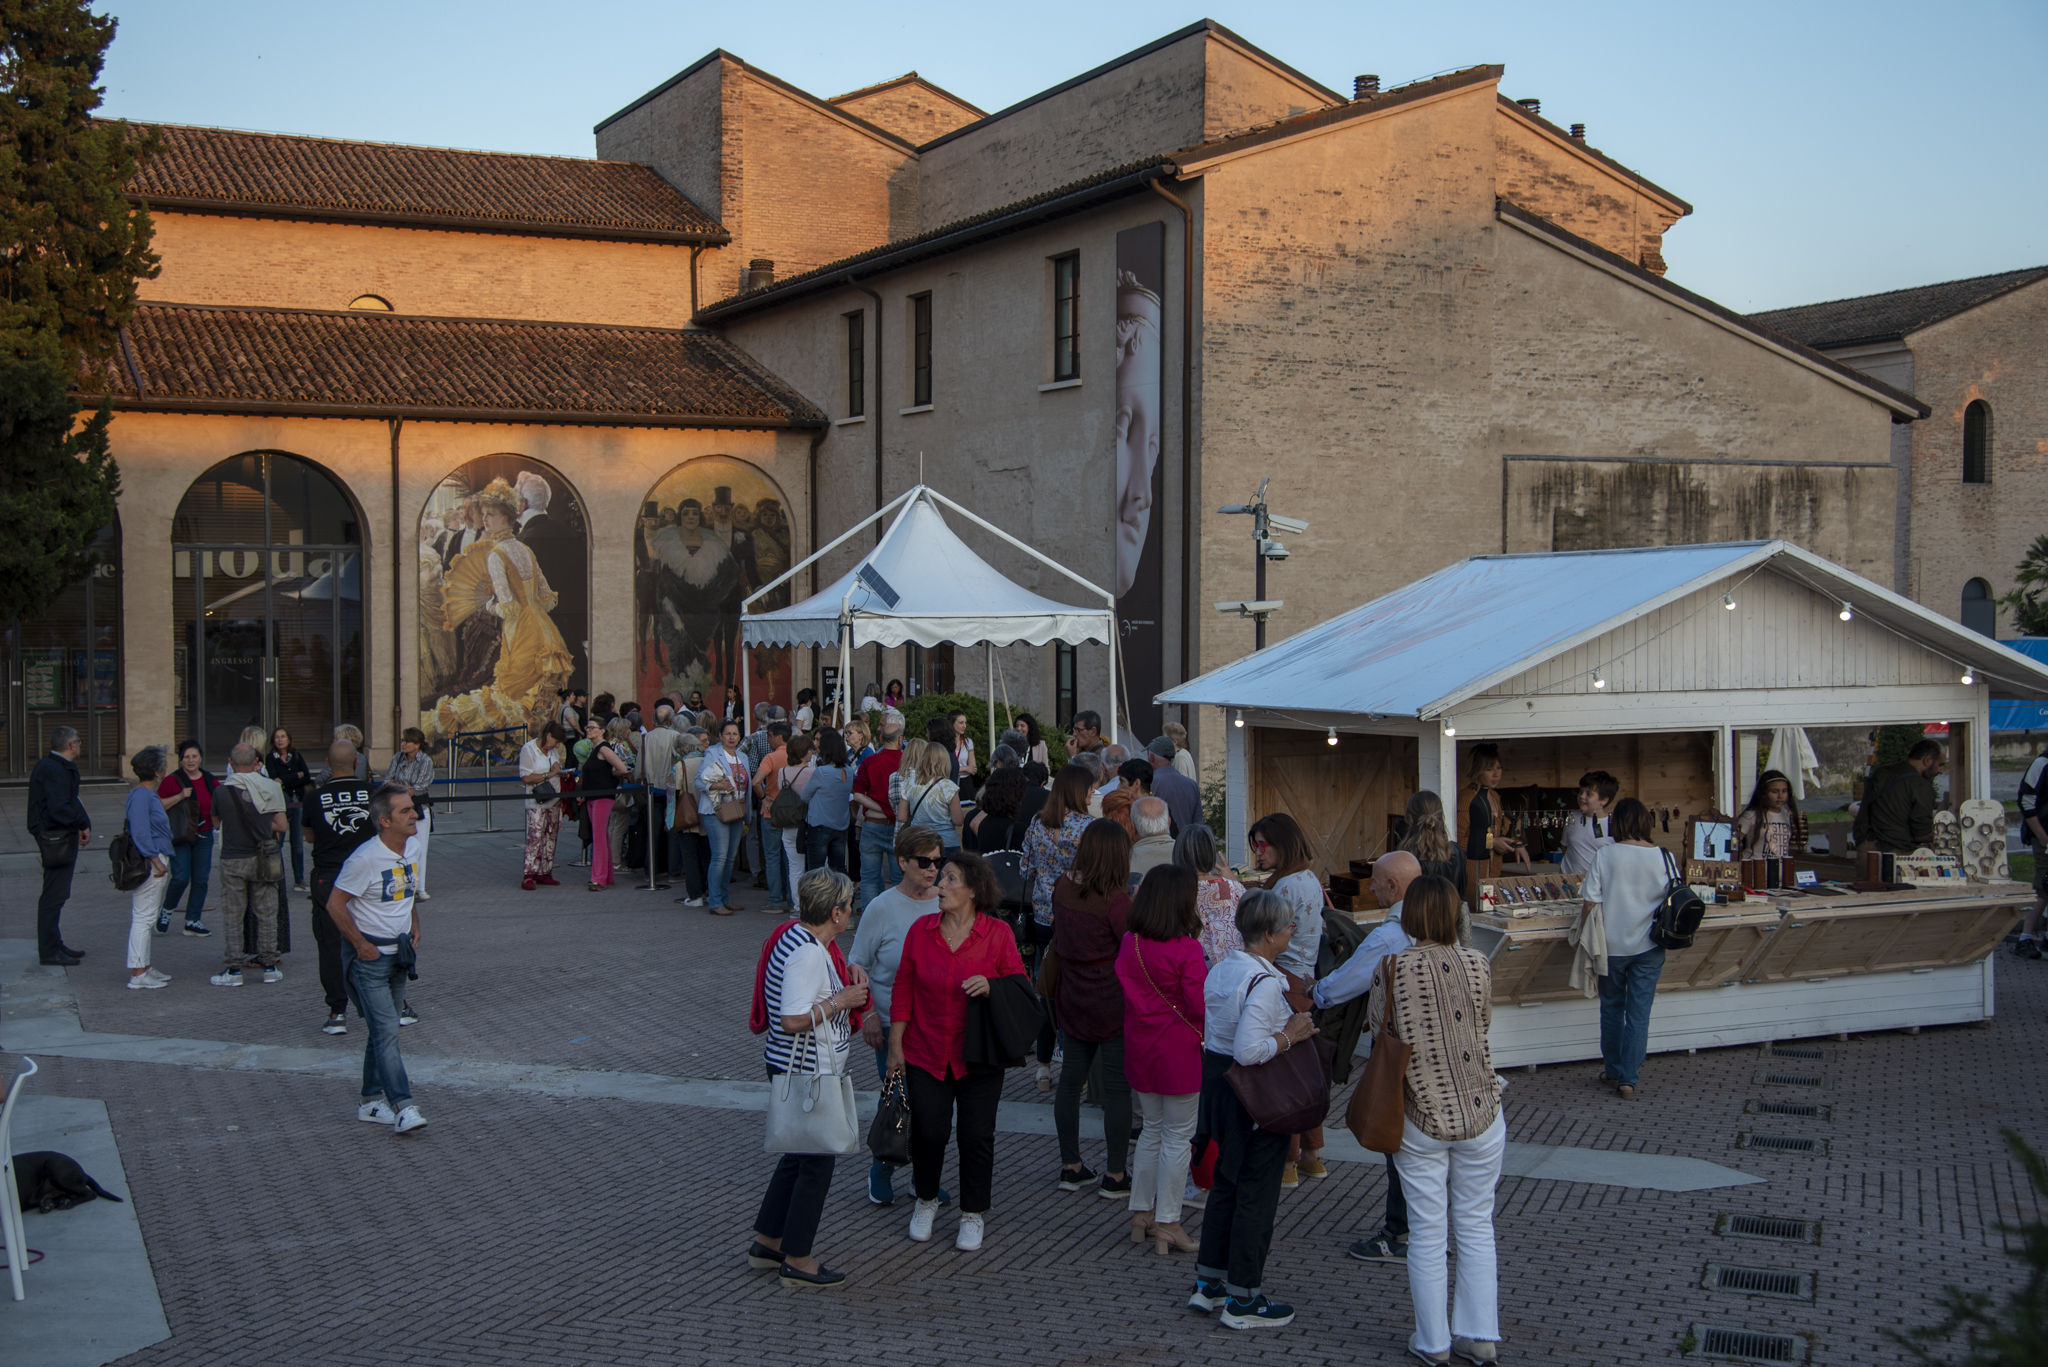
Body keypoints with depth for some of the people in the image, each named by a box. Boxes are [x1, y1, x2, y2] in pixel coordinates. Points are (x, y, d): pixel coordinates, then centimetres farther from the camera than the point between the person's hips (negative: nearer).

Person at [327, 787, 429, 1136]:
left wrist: (415, 930, 11)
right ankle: (403, 1107, -15)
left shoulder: (413, 849, 4)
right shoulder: (365, 858, -20)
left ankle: (371, 1102, 23)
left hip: (399, 952, 8)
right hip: (370, 956, -8)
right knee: (387, 1031, -12)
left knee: (382, 1030, 14)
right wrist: (360, 944, -13)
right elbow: (335, 904, -15)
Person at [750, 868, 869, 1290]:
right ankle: (798, 1262, 11)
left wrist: (845, 991, 9)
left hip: (793, 1069, 10)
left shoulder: (798, 939, 7)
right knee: (817, 1162, 1)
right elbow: (793, 1019, -29)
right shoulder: (808, 954, -25)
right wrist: (841, 1001, -19)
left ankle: (767, 1242, 30)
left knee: (799, 1155, 20)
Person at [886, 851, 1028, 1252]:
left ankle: (973, 1215, 22)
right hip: (926, 1054, 1)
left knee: (976, 1135, 4)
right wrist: (896, 1045, 3)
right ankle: (926, 1201, 31)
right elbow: (903, 989, 4)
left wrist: (990, 986, -22)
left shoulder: (997, 934, -6)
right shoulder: (921, 929, -1)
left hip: (978, 1057, -1)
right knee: (928, 1131, 4)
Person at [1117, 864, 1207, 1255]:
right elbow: (1200, 1005, -19)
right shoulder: (1186, 949, -20)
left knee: (1152, 1130, 20)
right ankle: (1166, 1224, 8)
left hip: (1140, 1049, 7)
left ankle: (1141, 1213, 26)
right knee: (1177, 1137, 3)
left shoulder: (1130, 943, 1)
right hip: (1178, 1050, -7)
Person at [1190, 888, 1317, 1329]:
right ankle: (1243, 1299, 12)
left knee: (1225, 1182, 19)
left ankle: (1208, 1283, 27)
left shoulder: (1220, 971, 5)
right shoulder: (1264, 982, -23)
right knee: (1257, 1192, 3)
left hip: (1216, 1076, 9)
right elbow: (1249, 1051, -30)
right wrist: (1291, 1034, -17)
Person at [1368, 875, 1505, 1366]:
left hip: (1419, 1118, -1)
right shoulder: (1477, 965, -9)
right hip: (1480, 1113, 1)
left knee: (1427, 1231, 9)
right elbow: (1483, 1023, 5)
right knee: (1476, 1225, 14)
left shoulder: (1392, 968, -11)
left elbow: (1375, 1023, 3)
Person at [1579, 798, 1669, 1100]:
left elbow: (1590, 903, -10)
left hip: (1612, 946, 0)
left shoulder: (1605, 856, -10)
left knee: (1611, 1010, 16)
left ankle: (1613, 1072, 27)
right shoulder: (1662, 857, -6)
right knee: (1639, 1014, 5)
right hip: (1649, 948, 1)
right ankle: (1629, 1079, 4)